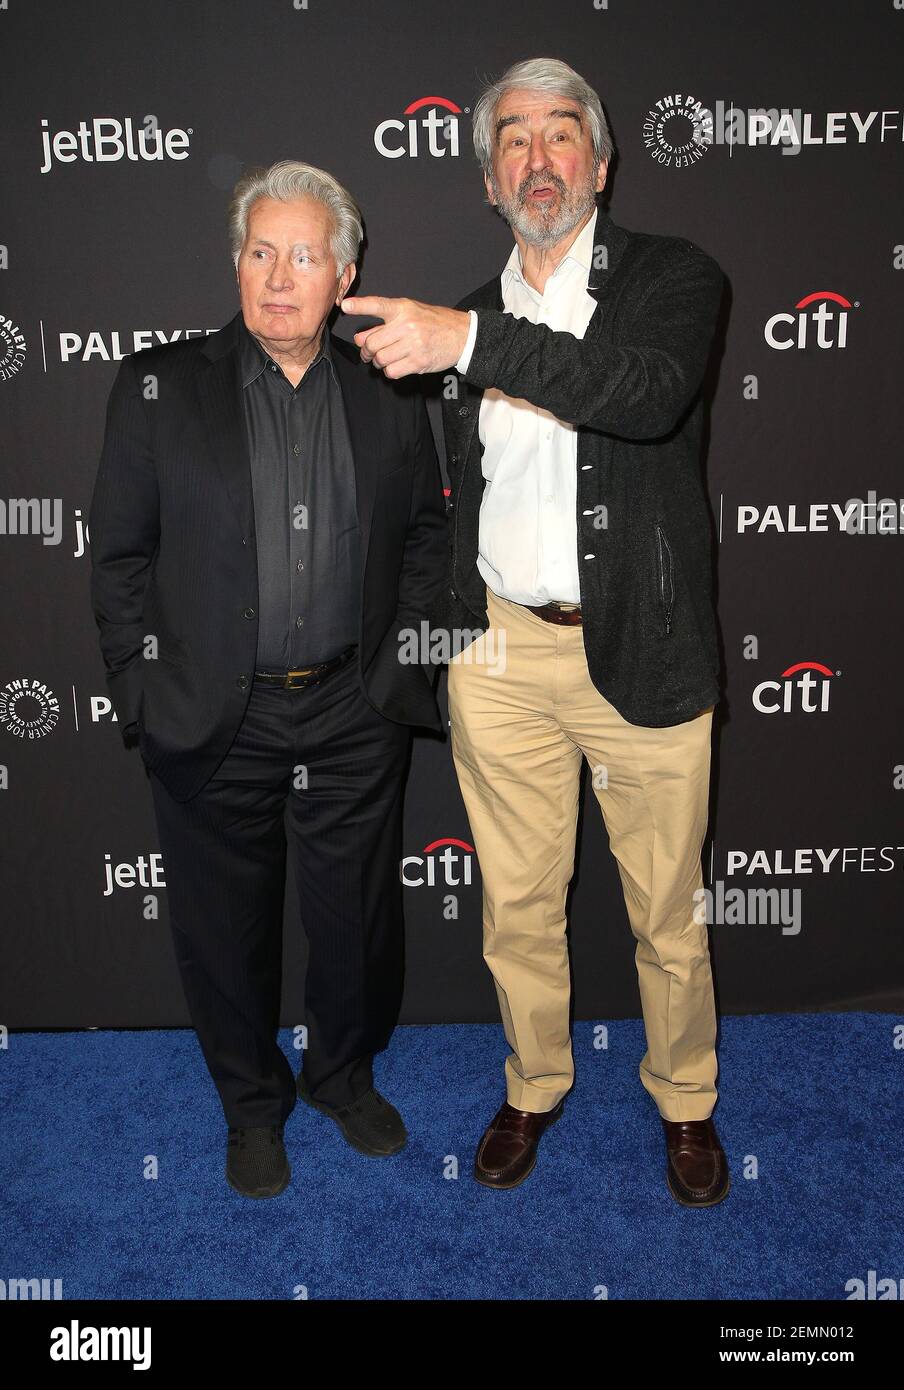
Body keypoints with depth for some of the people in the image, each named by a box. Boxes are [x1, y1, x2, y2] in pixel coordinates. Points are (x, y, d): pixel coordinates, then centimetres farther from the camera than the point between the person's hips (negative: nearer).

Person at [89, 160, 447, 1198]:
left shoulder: (389, 398, 3)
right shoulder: (159, 388, -2)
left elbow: (424, 536, 11)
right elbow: (120, 555, -1)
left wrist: (399, 661, 3)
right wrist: (146, 691, -5)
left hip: (353, 719, 2)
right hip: (214, 722, -1)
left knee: (357, 918, 15)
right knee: (226, 928, 14)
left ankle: (346, 1075, 43)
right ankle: (251, 1103, 39)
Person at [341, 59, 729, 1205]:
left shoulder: (673, 277, 0)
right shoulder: (464, 316, 12)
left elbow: (654, 391, -23)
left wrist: (474, 343, -26)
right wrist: (446, 631, 13)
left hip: (639, 650, -3)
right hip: (500, 654, 3)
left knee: (667, 913, 10)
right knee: (517, 904, 14)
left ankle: (685, 1100, 35)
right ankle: (533, 1089, 38)